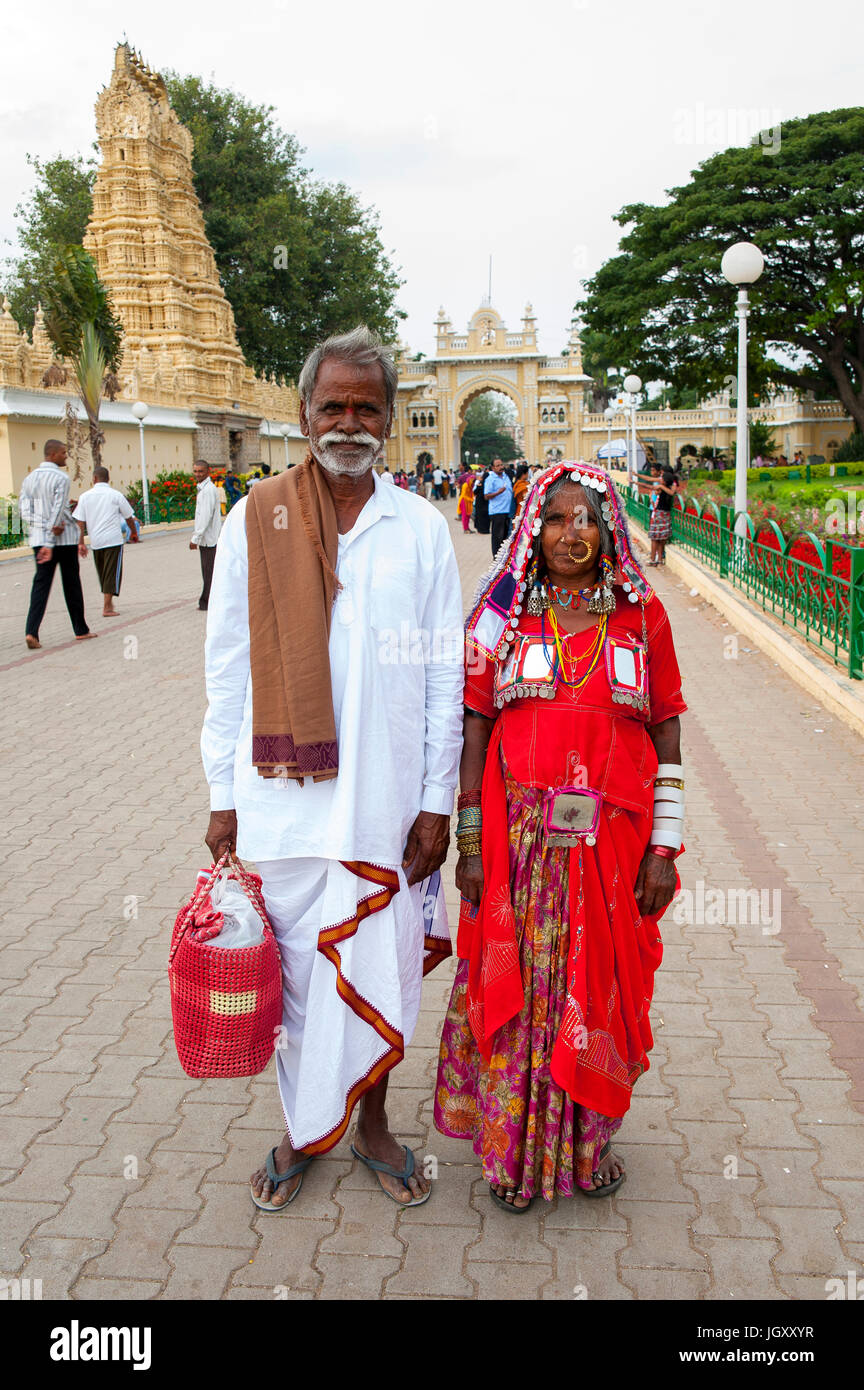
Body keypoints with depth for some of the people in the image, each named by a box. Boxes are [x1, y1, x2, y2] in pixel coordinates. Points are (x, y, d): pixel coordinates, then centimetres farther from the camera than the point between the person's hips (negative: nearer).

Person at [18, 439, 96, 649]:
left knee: (41, 583, 1)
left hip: (38, 537, 5)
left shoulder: (29, 478, 9)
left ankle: (31, 631, -15)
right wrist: (50, 544, -17)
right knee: (71, 584, 7)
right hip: (64, 538, -5)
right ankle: (80, 630, 16)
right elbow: (57, 511, -16)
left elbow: (24, 509, 0)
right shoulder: (60, 478, -10)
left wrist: (47, 528, -12)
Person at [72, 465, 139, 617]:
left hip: (95, 540, 3)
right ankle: (107, 608, -6)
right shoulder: (115, 495, -1)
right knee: (112, 573, -1)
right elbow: (129, 517, 7)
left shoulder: (85, 496, 4)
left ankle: (108, 603, 28)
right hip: (113, 539, -3)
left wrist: (81, 543, 5)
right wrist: (133, 532, 24)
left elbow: (80, 521, 1)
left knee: (102, 573, 17)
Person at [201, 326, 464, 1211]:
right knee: (292, 973, 12)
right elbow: (226, 670, 3)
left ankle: (371, 1123, 34)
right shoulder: (254, 521, 0)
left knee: (380, 971, 12)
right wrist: (224, 796, 2)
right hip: (281, 800, 0)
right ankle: (299, 1130, 33)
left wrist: (437, 800, -1)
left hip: (387, 802, 0)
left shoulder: (422, 529, 1)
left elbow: (446, 677, 2)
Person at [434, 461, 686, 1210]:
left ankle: (591, 1141, 32)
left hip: (611, 839, 1)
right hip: (518, 834, 0)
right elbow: (475, 731, 1)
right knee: (515, 988, 6)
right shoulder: (502, 615, 1)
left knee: (601, 988, 10)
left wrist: (664, 848, -1)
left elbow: (667, 739, 3)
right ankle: (512, 1151, 25)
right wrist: (470, 844, -2)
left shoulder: (642, 615, 2)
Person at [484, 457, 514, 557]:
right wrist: (498, 492, -26)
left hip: (508, 510, 7)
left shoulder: (506, 476, 14)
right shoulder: (490, 479, -8)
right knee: (498, 536, -4)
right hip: (496, 512, -7)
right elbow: (486, 496, -13)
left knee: (506, 534, 13)